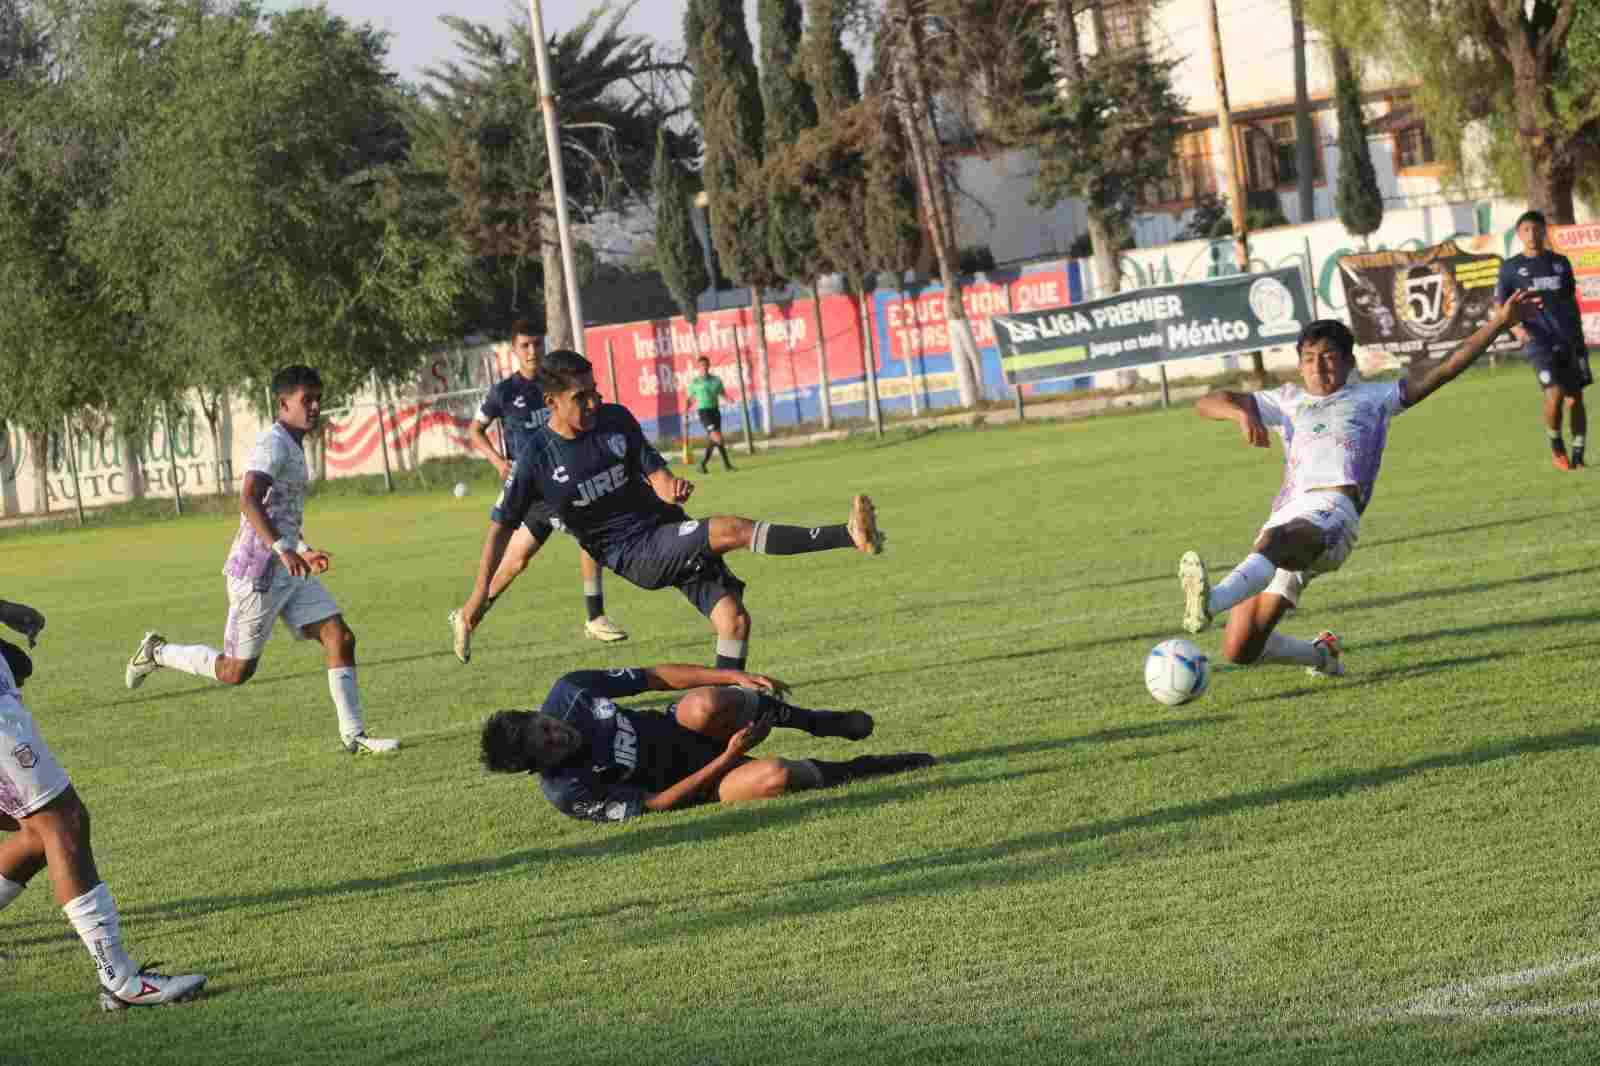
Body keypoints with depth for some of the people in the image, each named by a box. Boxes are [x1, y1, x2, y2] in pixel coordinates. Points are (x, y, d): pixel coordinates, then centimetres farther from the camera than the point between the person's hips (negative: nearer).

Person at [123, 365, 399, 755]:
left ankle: (354, 736, -1)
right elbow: (248, 501, -30)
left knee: (340, 638, -3)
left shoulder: (293, 446, 17)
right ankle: (157, 652, 23)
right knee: (237, 670, 2)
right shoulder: (274, 443, -15)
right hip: (256, 573, -9)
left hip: (288, 572, 9)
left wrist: (304, 551, 22)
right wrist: (284, 549, -37)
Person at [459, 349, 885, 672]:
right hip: (633, 554, -6)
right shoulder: (537, 458, -10)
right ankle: (849, 536, -33)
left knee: (734, 619, -10)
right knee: (734, 529, -25)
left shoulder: (615, 420, 1)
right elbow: (501, 525, 0)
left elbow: (656, 473, 4)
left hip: (670, 533, 6)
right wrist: (480, 592, 0)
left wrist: (671, 488, -21)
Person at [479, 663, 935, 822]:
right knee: (775, 777, -34)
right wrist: (725, 761, -24)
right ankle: (855, 770, -1)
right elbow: (650, 807, -21)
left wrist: (732, 677, -12)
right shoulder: (567, 792, -23)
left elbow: (652, 676, -3)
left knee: (706, 704, -35)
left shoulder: (568, 691, -11)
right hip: (691, 784, -4)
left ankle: (815, 721, -8)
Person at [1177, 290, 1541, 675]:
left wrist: (1498, 322, 20)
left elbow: (1445, 368, 26)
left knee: (1274, 541, -41)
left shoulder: (1373, 397, 28)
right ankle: (1321, 655, 25)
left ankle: (1213, 601, -70)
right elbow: (1208, 403, 28)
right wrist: (1242, 413, 5)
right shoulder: (1288, 402, 33)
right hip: (1285, 516, 5)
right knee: (1240, 651, -3)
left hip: (1333, 508, -5)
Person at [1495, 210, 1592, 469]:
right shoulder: (1511, 268, 6)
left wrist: (1579, 336, 15)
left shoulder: (1561, 262, 14)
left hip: (1569, 340, 3)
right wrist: (1515, 326, -13)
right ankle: (1556, 446, 6)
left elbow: (1572, 301, 20)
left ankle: (1578, 455, 6)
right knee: (1554, 393, -17)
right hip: (1538, 341, -3)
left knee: (1575, 398, -2)